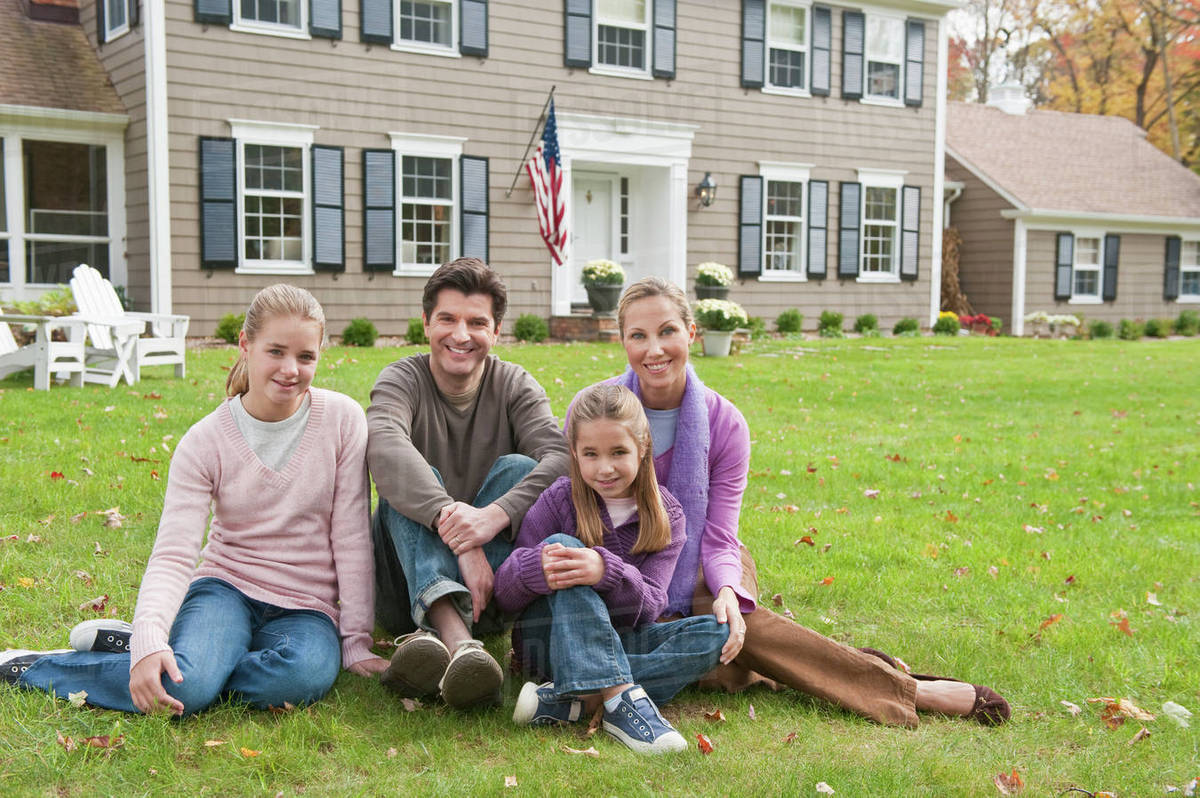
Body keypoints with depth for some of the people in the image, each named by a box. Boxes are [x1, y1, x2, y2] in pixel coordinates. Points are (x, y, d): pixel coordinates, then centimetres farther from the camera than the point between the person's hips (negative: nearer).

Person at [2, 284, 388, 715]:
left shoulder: (343, 419, -7)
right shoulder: (205, 442, -7)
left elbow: (351, 538, -4)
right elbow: (173, 554, -15)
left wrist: (356, 642, -4)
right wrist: (150, 636, -34)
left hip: (307, 607, 1)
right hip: (226, 586, -1)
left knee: (306, 674, -35)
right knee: (186, 688, -33)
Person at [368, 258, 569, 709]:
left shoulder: (514, 386, 1)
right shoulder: (402, 380, -4)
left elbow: (561, 460, -19)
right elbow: (385, 448, -28)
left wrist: (496, 515, -38)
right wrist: (451, 520, -44)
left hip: (492, 579, 1)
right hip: (408, 583, -1)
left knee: (517, 468, -21)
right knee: (412, 481, -25)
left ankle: (434, 638, -39)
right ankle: (456, 638, -53)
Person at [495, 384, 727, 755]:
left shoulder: (665, 515, -1)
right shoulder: (559, 501, -6)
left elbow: (648, 606, -14)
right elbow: (504, 594, -11)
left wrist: (606, 570, -35)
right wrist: (538, 568, -35)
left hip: (618, 644, 2)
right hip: (549, 637, -2)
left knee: (715, 632, -21)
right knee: (563, 544, -28)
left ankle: (575, 702, -34)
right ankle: (620, 696, -42)